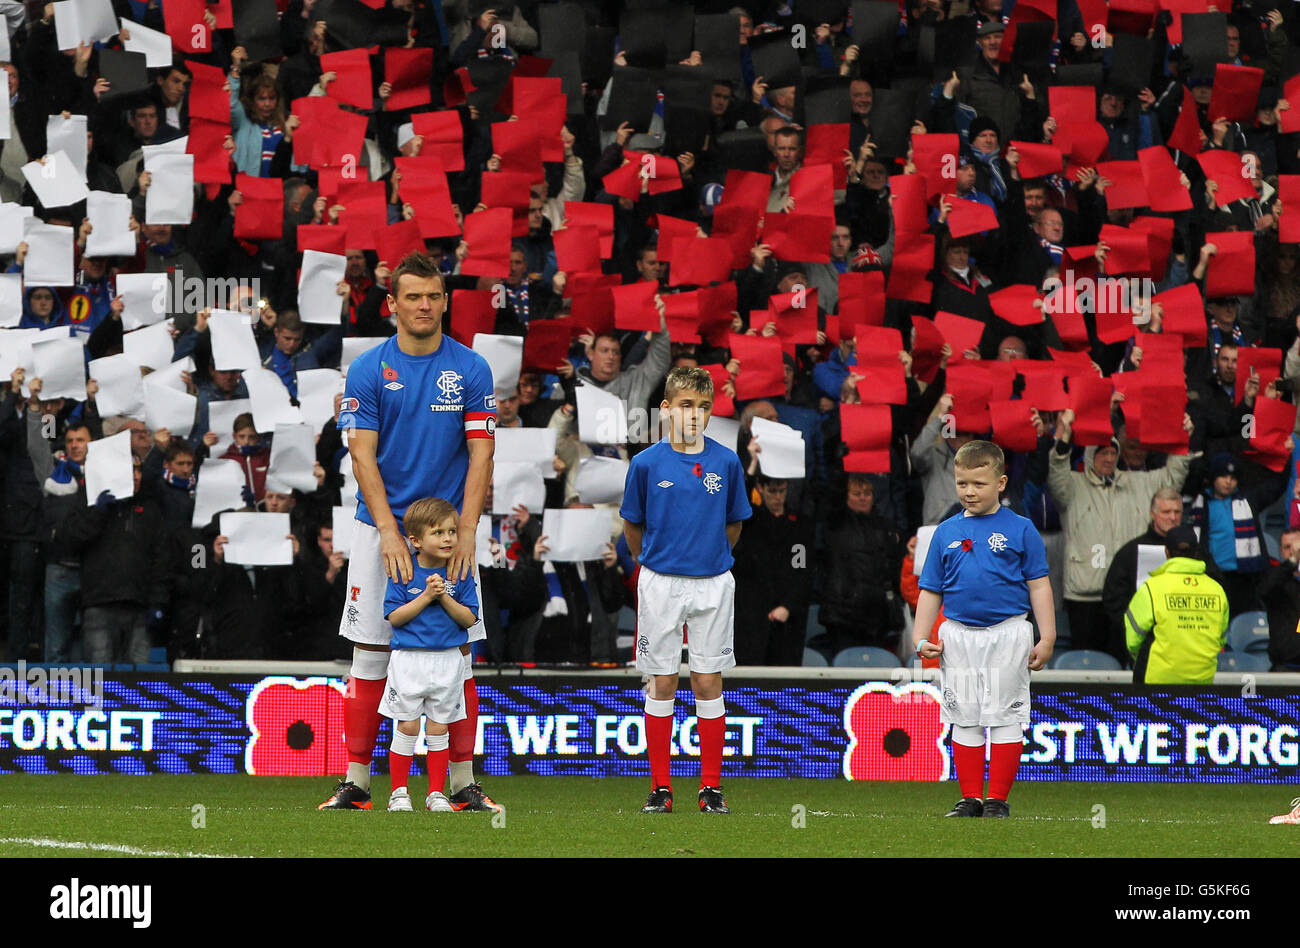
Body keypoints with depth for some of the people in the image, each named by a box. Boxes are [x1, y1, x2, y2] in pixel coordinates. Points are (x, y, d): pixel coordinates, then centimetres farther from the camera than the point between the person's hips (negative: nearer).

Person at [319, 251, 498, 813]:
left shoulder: (470, 370, 2)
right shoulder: (368, 370, 0)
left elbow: (480, 455, -1)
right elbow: (363, 455, -5)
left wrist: (465, 533, -12)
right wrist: (390, 534, -16)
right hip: (380, 529, 0)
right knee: (369, 656, 0)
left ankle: (464, 786, 4)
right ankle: (356, 785, 4)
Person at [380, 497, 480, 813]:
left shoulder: (459, 574, 1)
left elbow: (469, 619, -2)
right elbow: (394, 617, -9)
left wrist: (445, 597, -16)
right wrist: (426, 597, -17)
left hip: (447, 661, 2)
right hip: (408, 659, -2)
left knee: (438, 728, 7)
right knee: (407, 726, -1)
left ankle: (437, 793, 14)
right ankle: (399, 792, 9)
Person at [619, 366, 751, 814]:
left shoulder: (726, 462, -1)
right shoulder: (647, 464, -4)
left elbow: (733, 526, 11)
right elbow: (633, 527, 8)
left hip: (712, 582, 1)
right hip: (661, 583, -1)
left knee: (708, 681, 3)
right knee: (662, 683, 3)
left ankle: (712, 786, 8)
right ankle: (660, 786, 8)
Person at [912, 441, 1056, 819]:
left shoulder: (1020, 530, 0)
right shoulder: (946, 532, 8)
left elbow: (1038, 586, 1)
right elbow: (931, 590, 12)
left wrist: (1046, 638, -4)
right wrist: (921, 638, 2)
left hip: (1008, 635, -3)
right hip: (958, 636, 3)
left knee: (1004, 716, -1)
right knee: (964, 718, 5)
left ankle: (998, 799, 5)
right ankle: (971, 797, 11)